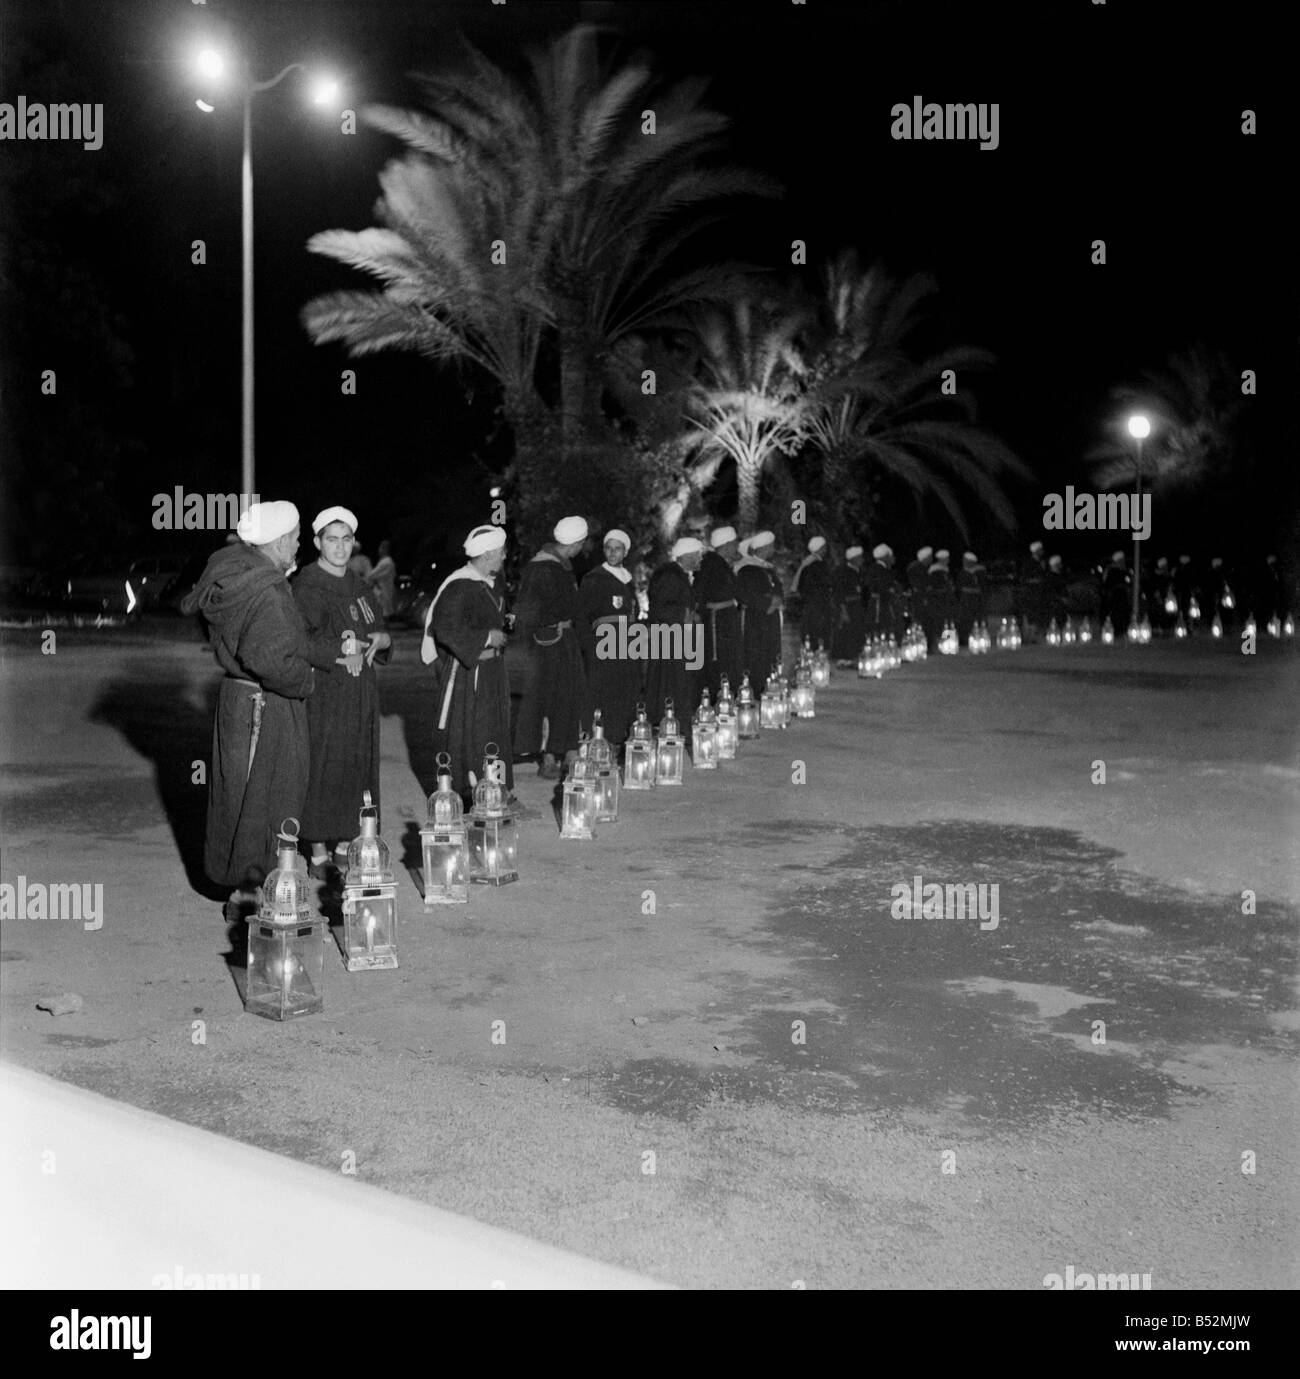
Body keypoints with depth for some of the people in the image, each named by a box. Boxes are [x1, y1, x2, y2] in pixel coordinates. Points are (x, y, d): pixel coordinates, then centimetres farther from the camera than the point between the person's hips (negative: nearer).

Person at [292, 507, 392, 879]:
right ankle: (319, 853, 7)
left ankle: (344, 847, 19)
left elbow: (385, 634, 14)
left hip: (360, 695, 7)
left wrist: (378, 639, -8)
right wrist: (343, 649, -27)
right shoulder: (305, 587, -8)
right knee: (322, 768, -3)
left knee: (357, 765, 8)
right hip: (322, 694, -7)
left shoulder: (357, 587, 14)